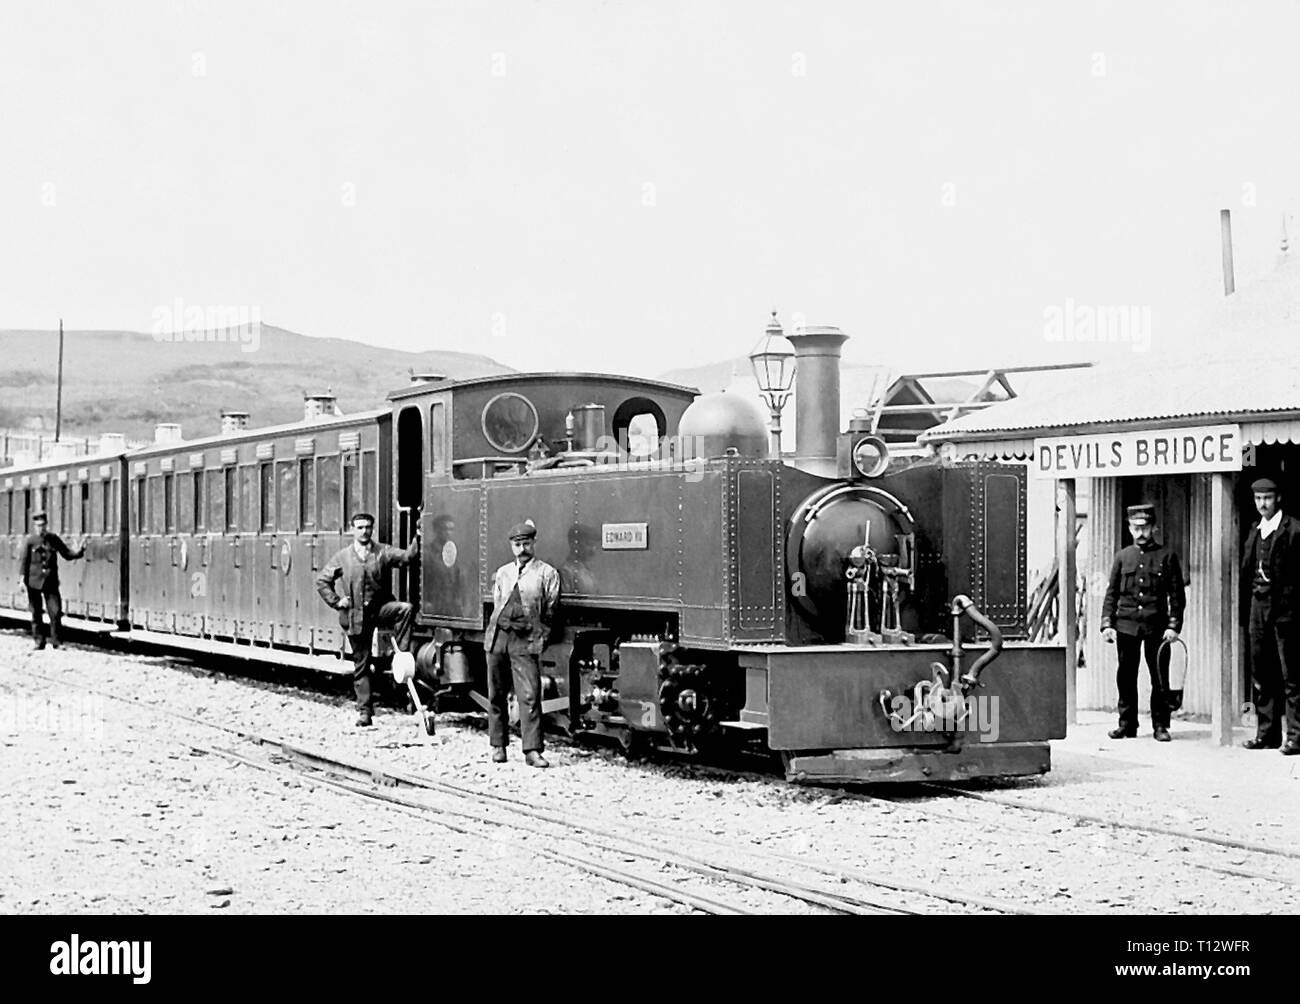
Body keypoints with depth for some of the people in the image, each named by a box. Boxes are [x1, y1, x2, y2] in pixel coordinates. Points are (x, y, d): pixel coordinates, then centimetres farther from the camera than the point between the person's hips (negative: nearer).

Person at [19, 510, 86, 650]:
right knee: (36, 614, 5)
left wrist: (79, 552, -6)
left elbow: (67, 554, 13)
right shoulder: (29, 540, -1)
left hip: (51, 581, 2)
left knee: (56, 612, -7)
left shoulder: (54, 539, 7)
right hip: (34, 581, -2)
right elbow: (23, 560, -4)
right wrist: (22, 579, -13)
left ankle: (56, 641, 5)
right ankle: (39, 642, 16)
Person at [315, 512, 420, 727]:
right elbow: (322, 581, 9)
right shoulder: (342, 558, 3)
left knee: (406, 609, -31)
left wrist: (417, 539, -26)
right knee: (361, 664, 4)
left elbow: (407, 556, -11)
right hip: (355, 617, 0)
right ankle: (364, 712, 11)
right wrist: (335, 601, 0)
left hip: (379, 608, 0)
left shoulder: (382, 553, 2)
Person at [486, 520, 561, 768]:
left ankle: (532, 750, -11)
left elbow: (550, 612, 3)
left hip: (525, 642, -4)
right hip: (497, 637, 4)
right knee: (496, 695, 9)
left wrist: (540, 639, -2)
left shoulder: (547, 574, 4)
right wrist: (499, 627, 8)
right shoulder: (502, 573, 17)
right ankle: (498, 746, 20)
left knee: (529, 696, -11)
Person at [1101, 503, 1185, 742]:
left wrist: (1174, 626, -7)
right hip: (1126, 626, 2)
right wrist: (1107, 624, 1)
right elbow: (1111, 594, 11)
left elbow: (1177, 595, 2)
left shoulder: (1167, 556, 4)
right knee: (1126, 677, 4)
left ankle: (1160, 725, 8)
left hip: (1157, 627, -2)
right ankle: (1127, 724, 12)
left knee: (1160, 678, 0)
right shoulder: (1123, 557, 11)